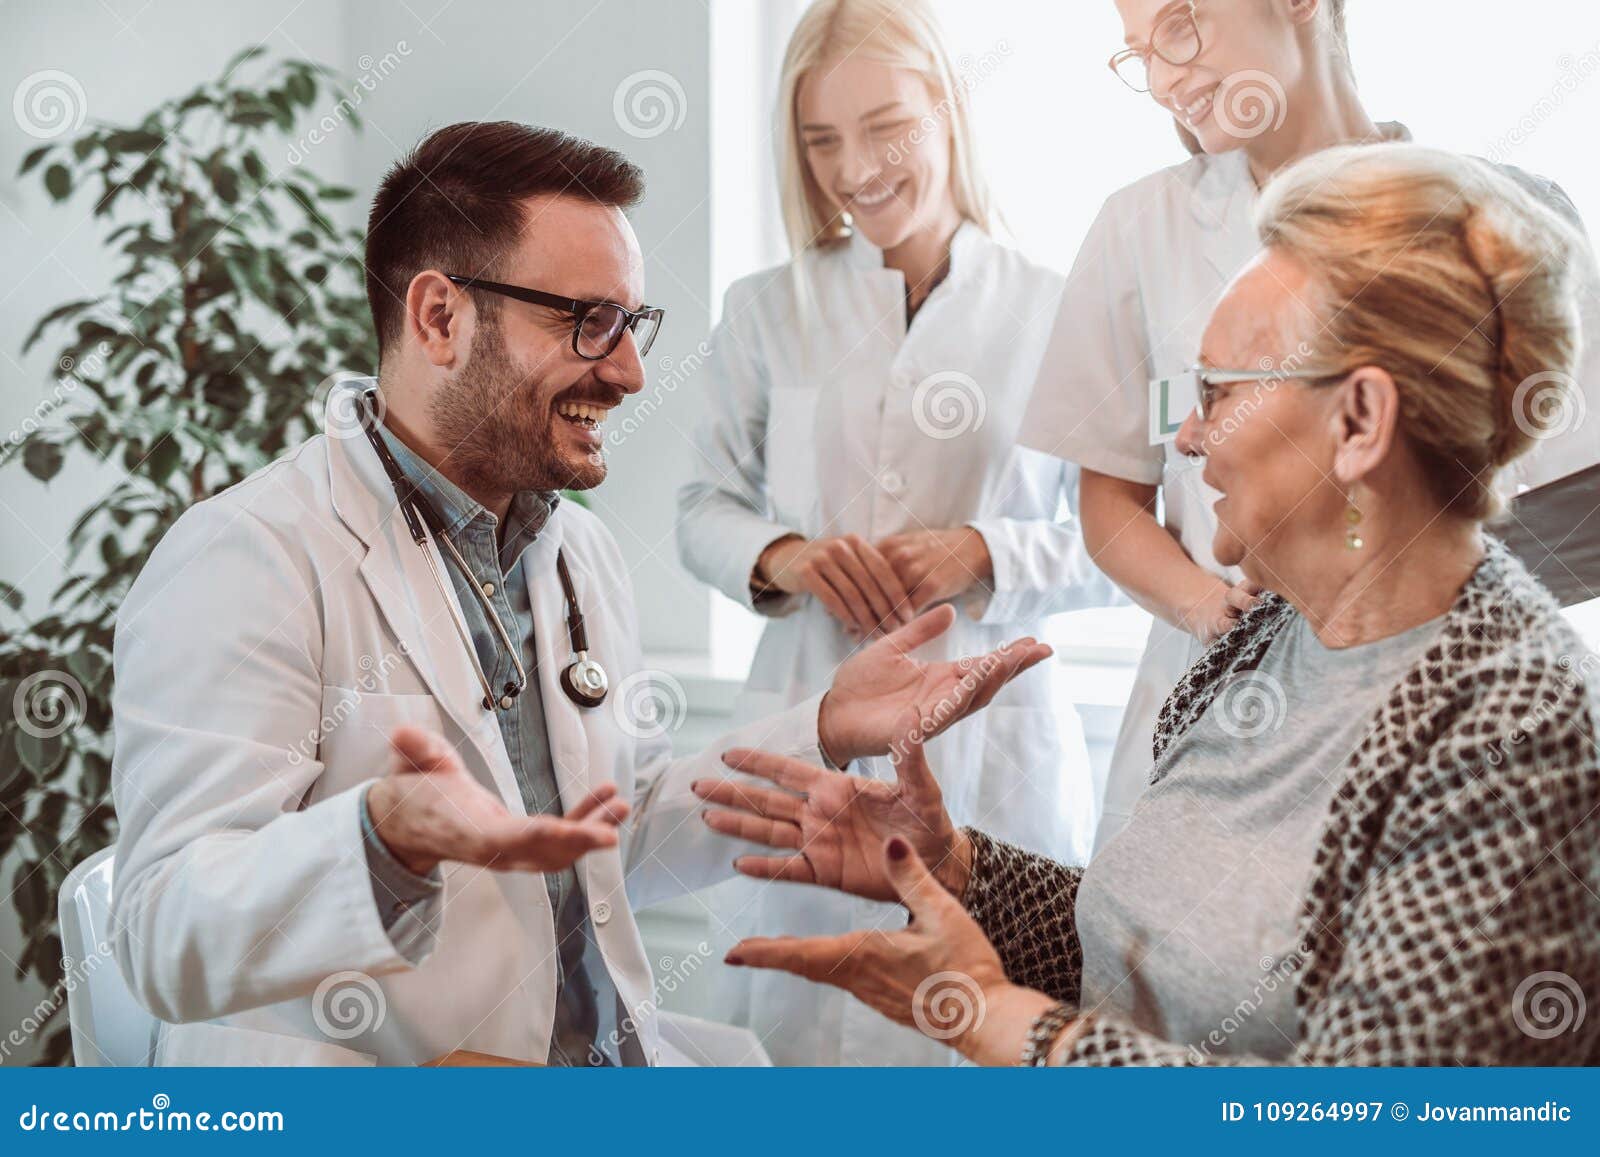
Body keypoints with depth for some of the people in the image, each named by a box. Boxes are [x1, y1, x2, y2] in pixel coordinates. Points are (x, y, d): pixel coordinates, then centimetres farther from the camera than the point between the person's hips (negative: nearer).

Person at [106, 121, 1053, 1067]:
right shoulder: (246, 563, -12)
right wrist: (387, 839, -36)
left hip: (620, 1060, 5)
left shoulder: (582, 553, 13)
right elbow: (167, 938, -20)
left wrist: (822, 737, 9)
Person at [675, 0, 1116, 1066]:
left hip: (991, 744, -1)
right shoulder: (765, 313, 6)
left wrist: (982, 557, -15)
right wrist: (781, 556, -10)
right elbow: (704, 509, 11)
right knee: (800, 1022, 6)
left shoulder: (1054, 317, -2)